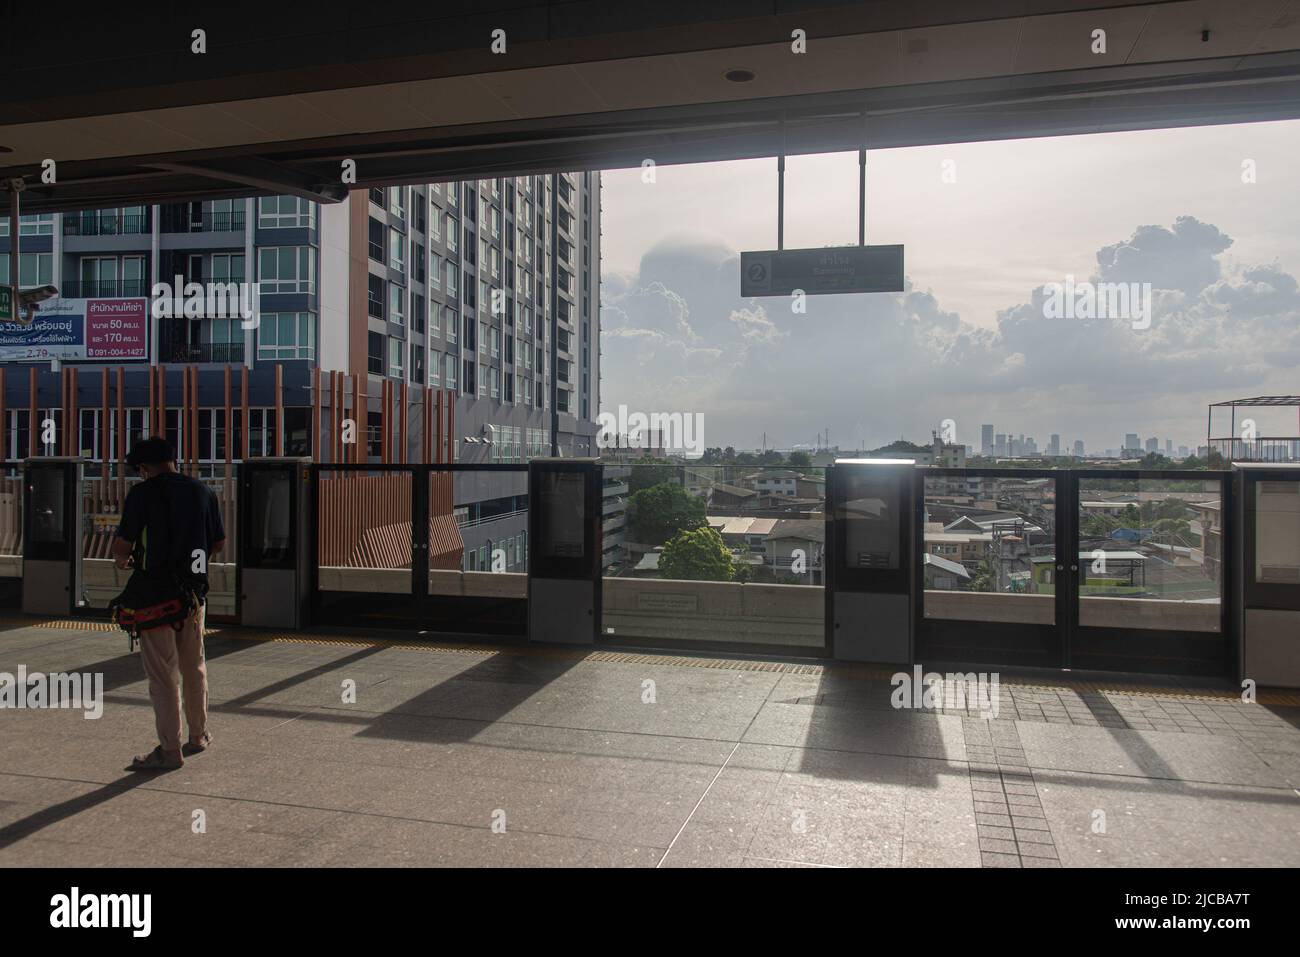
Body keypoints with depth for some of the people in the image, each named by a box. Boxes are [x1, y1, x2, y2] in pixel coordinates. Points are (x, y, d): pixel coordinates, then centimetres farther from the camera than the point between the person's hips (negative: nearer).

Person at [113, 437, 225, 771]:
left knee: (163, 674, 2)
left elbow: (123, 544, -10)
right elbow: (219, 541, 11)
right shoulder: (203, 491, 6)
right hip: (194, 591, 5)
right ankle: (199, 735, 29)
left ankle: (170, 750, 8)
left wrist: (122, 560, 12)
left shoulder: (142, 493, -9)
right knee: (195, 667, 18)